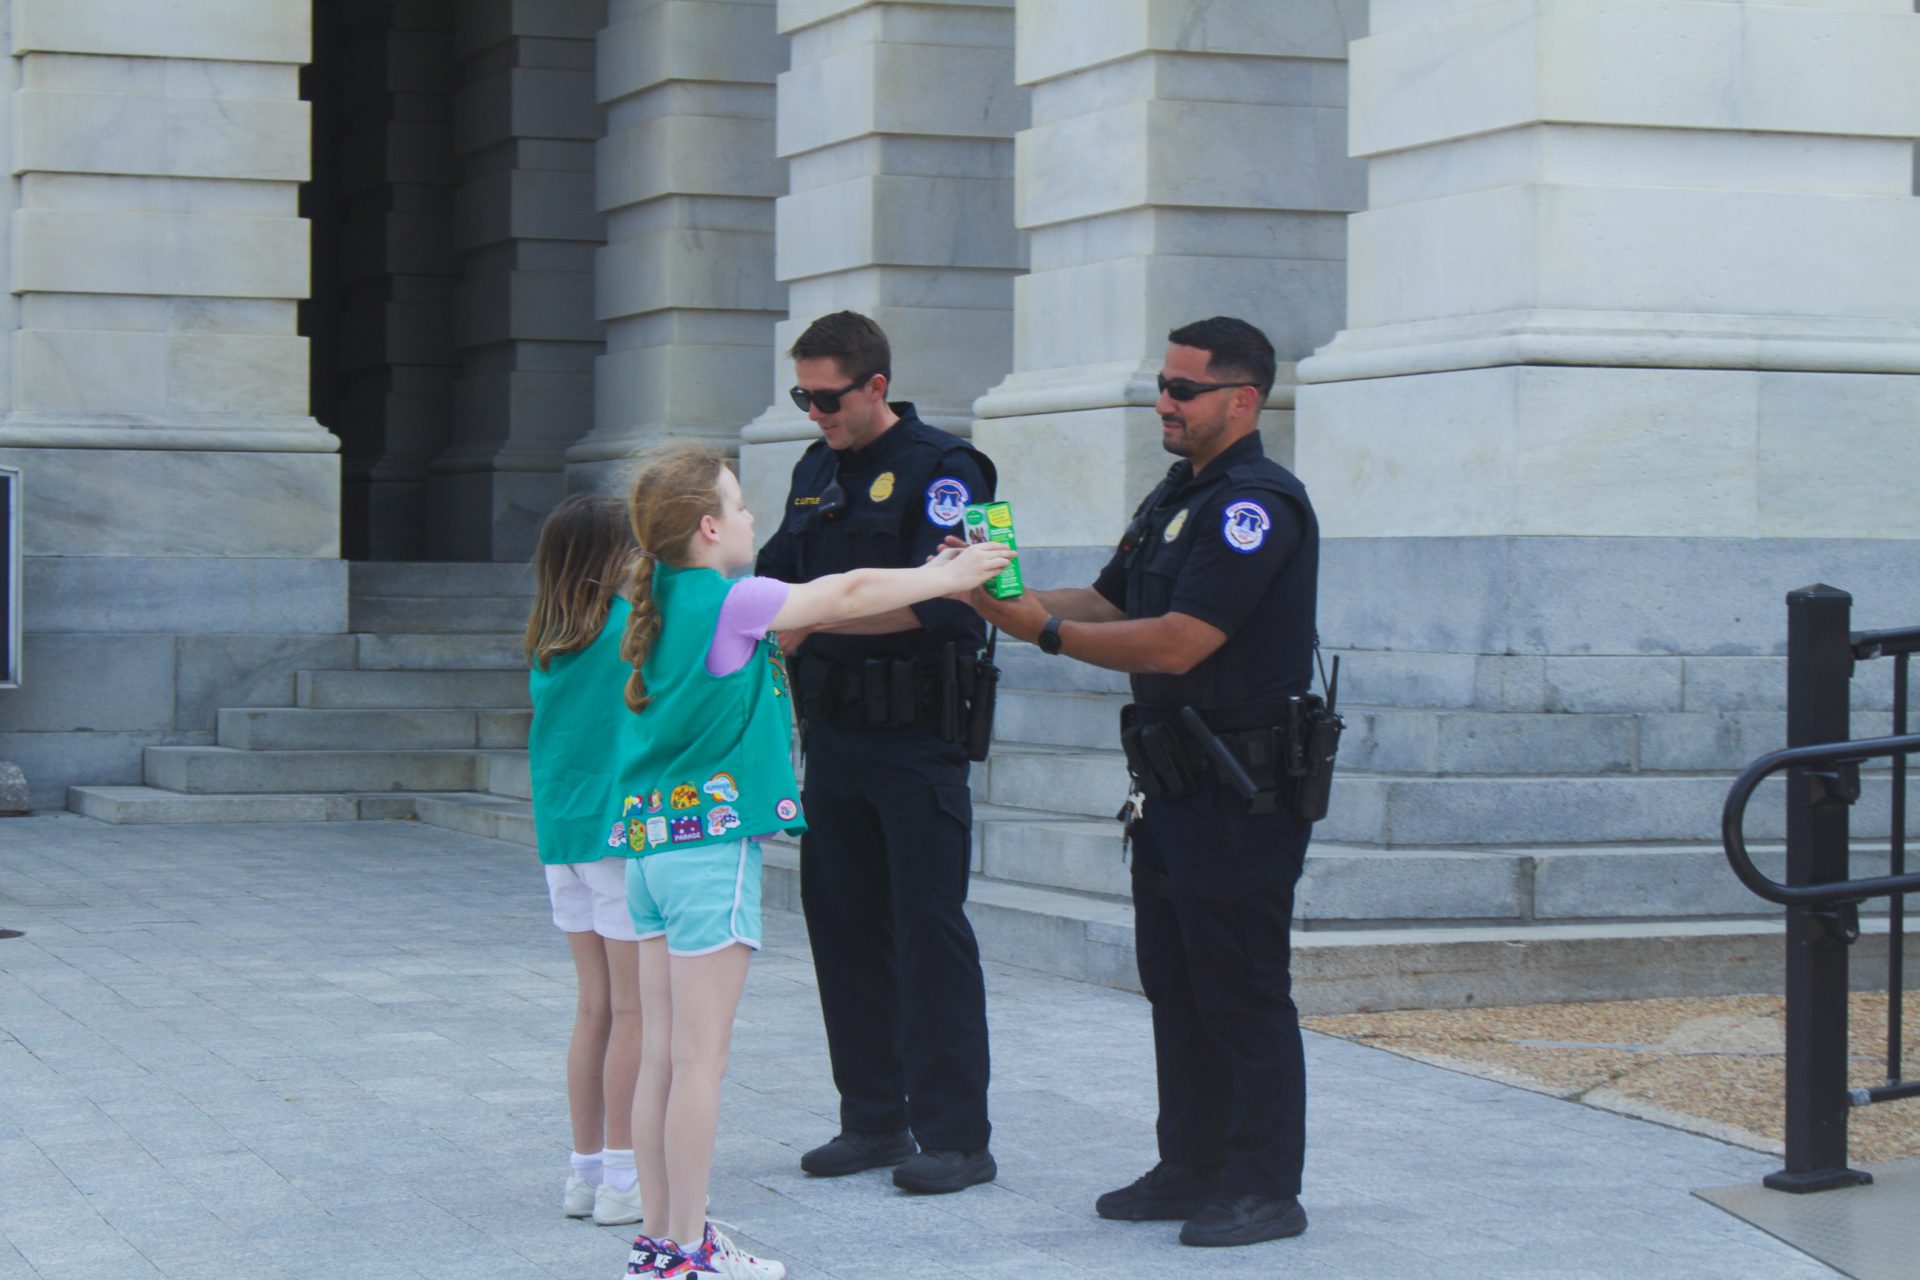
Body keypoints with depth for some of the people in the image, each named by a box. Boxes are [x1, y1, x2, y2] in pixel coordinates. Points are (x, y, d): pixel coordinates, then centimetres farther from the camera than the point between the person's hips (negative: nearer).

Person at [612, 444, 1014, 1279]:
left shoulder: (665, 600, 11)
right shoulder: (730, 603, -11)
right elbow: (847, 596, -3)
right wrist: (948, 578, 10)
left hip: (651, 843, 8)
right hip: (711, 844, -8)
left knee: (661, 1055, 10)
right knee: (700, 1059, -4)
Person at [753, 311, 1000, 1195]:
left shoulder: (940, 471, -9)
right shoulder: (816, 471, 15)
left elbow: (934, 598, -22)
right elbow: (781, 576, 21)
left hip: (917, 734, -7)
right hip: (832, 728, 8)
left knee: (930, 929, -6)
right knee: (842, 923, 9)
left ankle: (954, 1136, -2)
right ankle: (873, 1120, 18)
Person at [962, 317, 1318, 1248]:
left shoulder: (1257, 506, -16)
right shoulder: (1176, 497, 17)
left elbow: (1176, 644, -23)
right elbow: (1110, 606, 16)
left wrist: (1048, 633, -18)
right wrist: (1010, 596, -1)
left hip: (1241, 794, -10)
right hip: (1175, 786, 10)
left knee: (1242, 995, -4)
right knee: (1175, 988, 14)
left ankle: (1265, 1189, 3)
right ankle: (1192, 1170, 23)